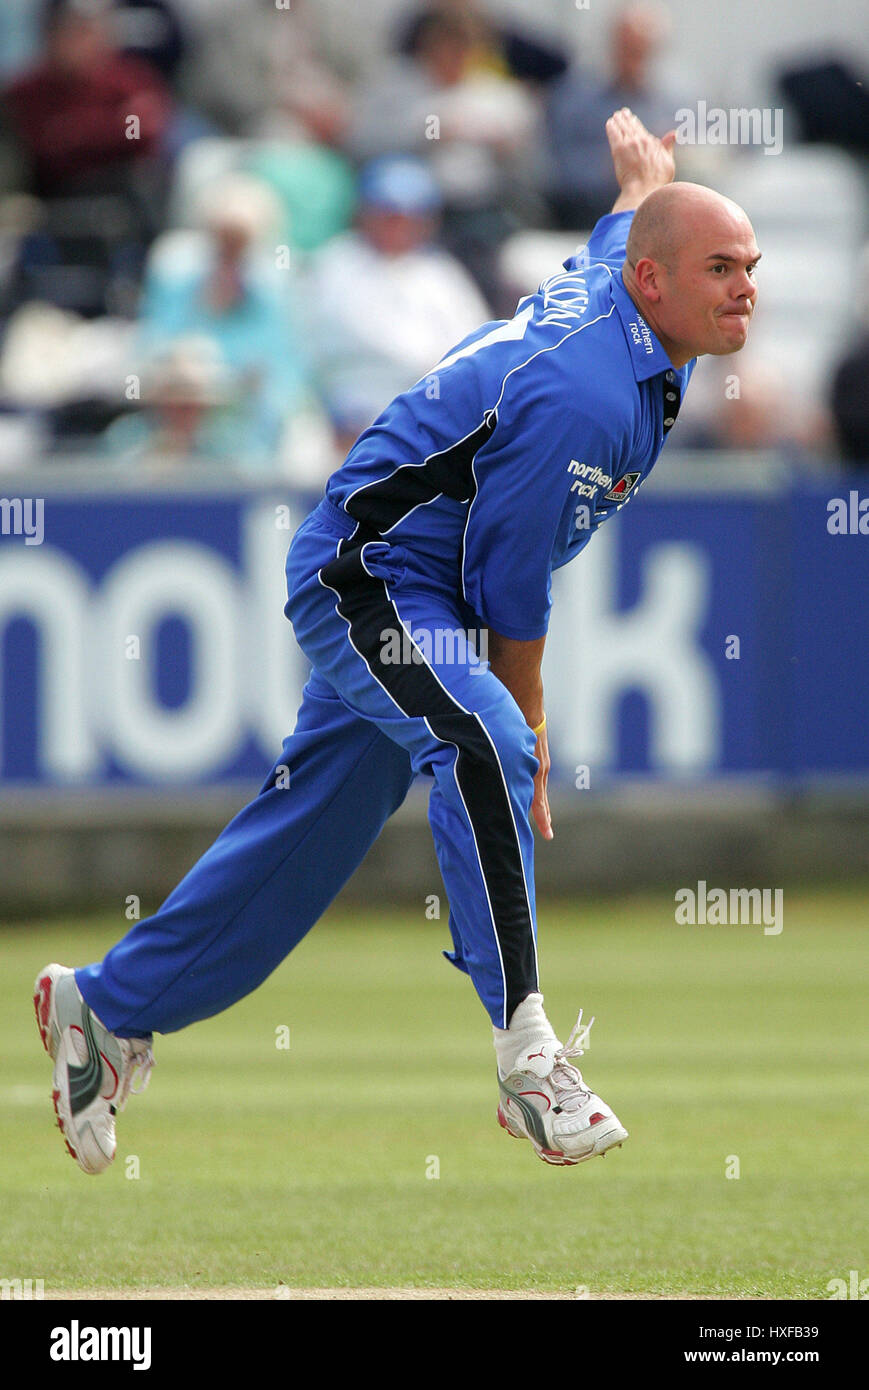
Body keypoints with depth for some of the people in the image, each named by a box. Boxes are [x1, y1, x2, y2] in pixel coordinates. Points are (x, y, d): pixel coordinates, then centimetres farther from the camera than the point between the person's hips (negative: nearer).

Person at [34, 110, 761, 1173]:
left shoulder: (612, 271, -1)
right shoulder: (579, 395, -29)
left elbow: (629, 212, 27)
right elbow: (511, 589, -23)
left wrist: (641, 163, 51)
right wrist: (530, 740, -12)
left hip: (418, 595, 10)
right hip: (370, 577, -10)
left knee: (311, 829, 13)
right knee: (481, 744, -33)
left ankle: (109, 1006, 27)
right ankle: (528, 1054, -39)